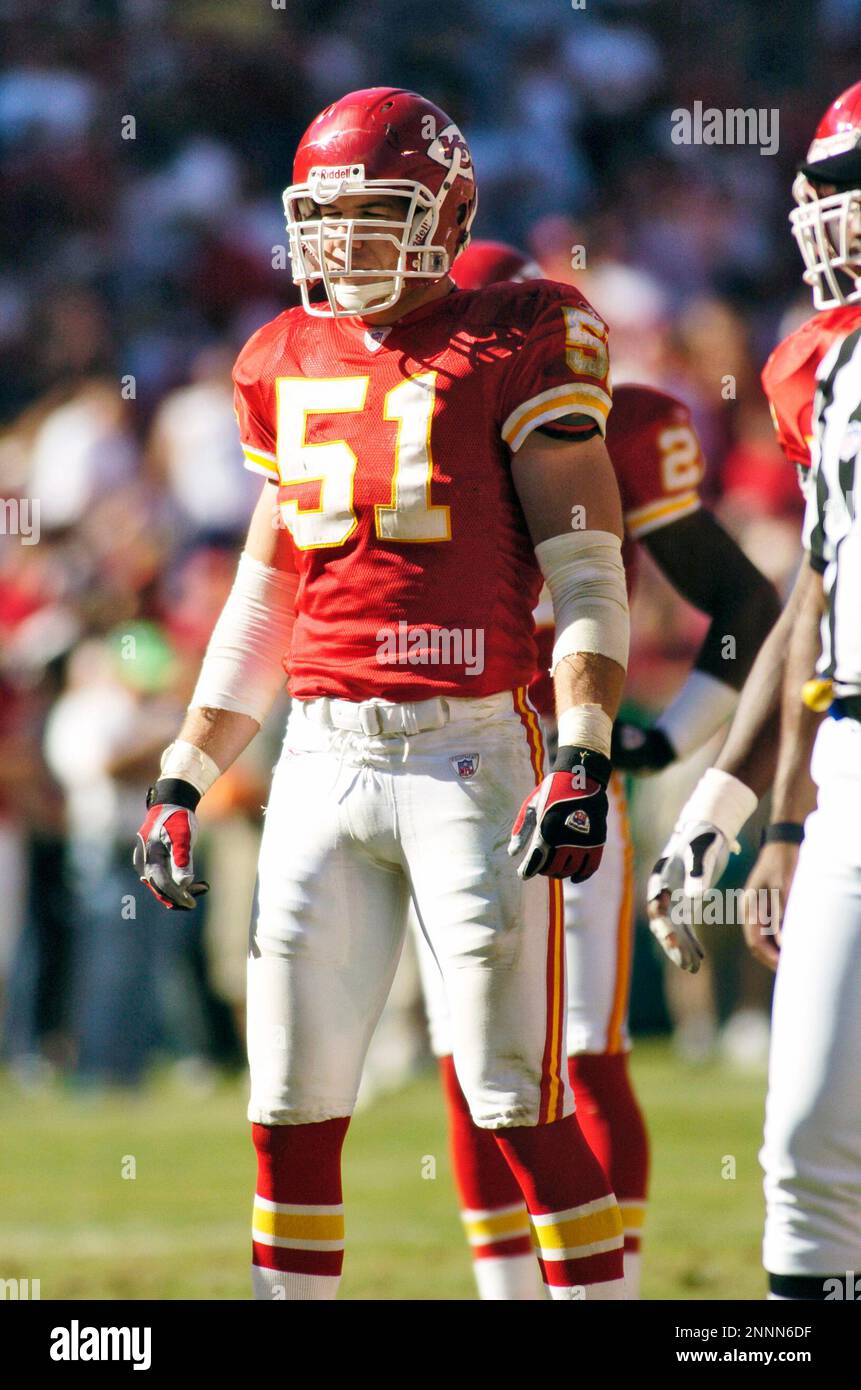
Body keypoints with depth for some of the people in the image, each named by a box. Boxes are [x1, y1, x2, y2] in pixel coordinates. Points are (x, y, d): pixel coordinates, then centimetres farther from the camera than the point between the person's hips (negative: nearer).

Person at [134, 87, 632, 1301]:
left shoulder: (515, 350, -3)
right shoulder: (289, 368, 15)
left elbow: (589, 576, -7)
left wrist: (583, 758, -18)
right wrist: (184, 779, 18)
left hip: (469, 751, -6)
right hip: (320, 761, 6)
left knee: (520, 1105, -6)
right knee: (292, 1104, 6)